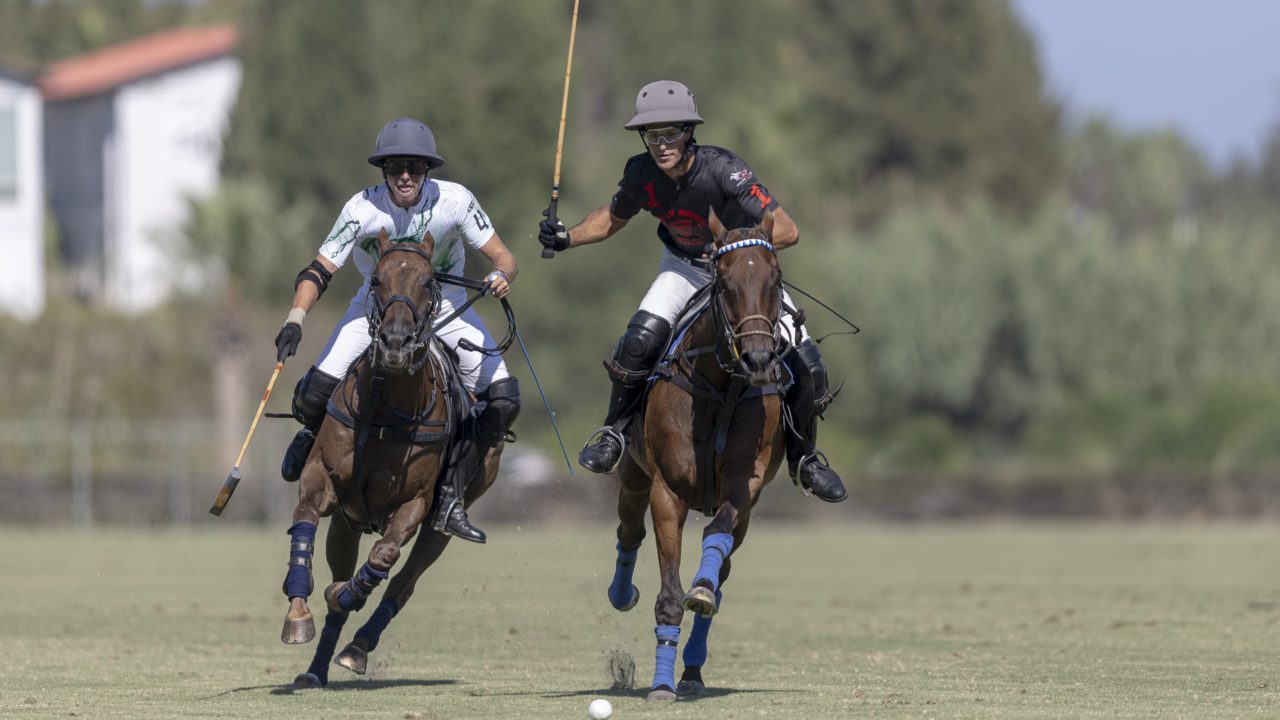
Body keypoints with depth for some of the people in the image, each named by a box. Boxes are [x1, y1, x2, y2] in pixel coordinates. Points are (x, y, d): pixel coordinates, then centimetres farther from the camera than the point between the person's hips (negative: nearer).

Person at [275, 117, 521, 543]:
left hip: (443, 303, 1)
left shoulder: (455, 201, -23)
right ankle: (311, 434, 23)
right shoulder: (363, 209, -24)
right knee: (315, 392, -17)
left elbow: (503, 257, -17)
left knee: (503, 402, -17)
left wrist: (502, 276, -42)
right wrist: (295, 320, -40)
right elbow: (319, 271, -23)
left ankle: (450, 496, -1)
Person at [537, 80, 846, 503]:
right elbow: (613, 218, 5)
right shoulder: (642, 174, -19)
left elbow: (787, 230, -35)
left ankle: (804, 458, 12)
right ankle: (614, 432, -3)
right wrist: (567, 238, -10)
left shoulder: (723, 170, -32)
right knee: (642, 337, -27)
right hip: (685, 267, 2)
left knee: (805, 365, -14)